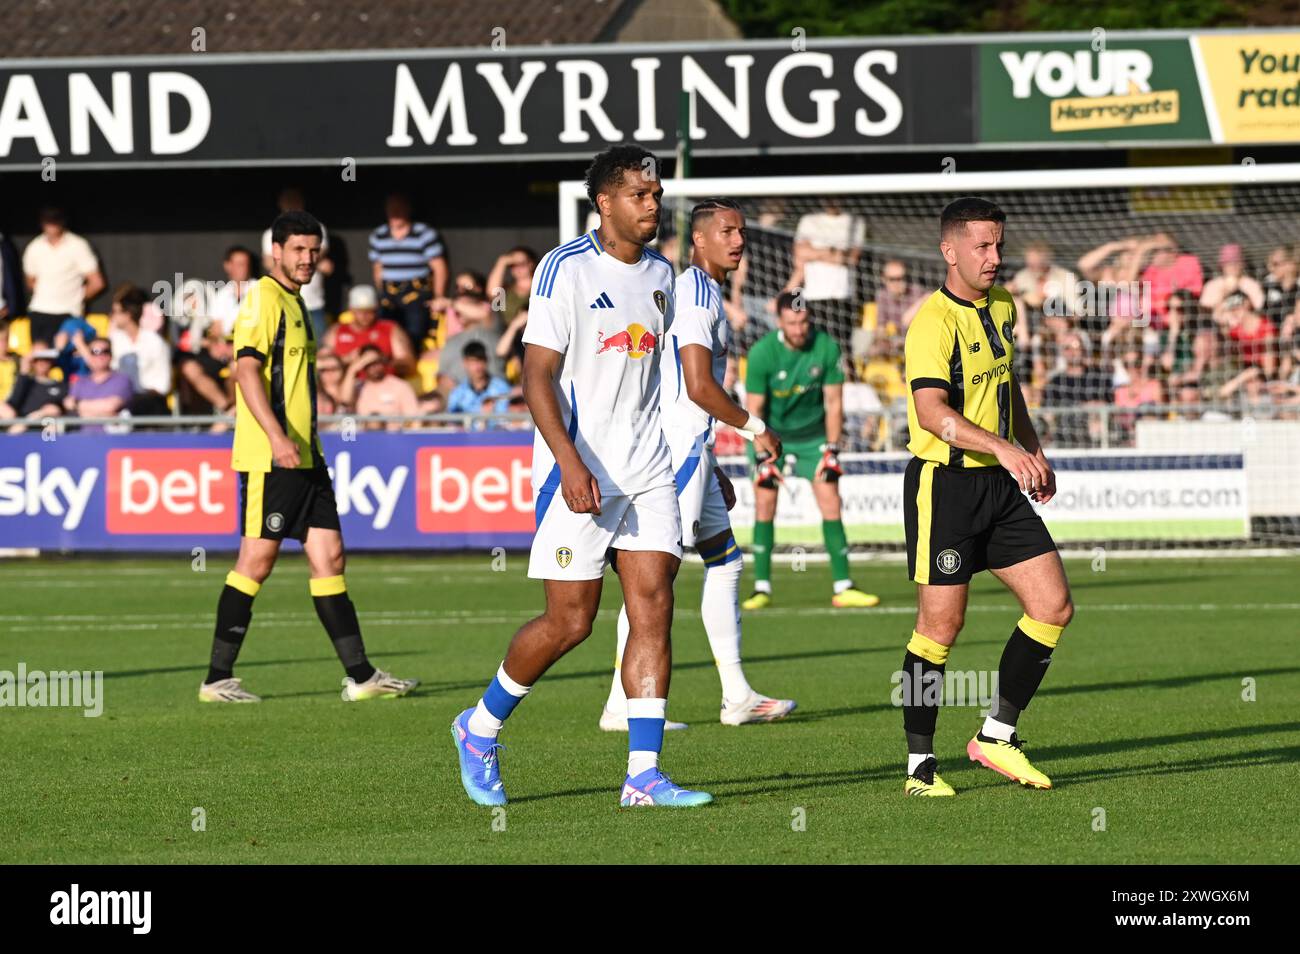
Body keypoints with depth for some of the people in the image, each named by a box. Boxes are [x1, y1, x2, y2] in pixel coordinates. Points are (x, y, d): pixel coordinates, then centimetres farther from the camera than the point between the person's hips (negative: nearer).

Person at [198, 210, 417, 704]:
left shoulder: (294, 303, 19)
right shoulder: (264, 298, -10)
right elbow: (246, 369, -19)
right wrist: (277, 437, -27)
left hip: (304, 455, 9)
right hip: (270, 457, -9)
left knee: (329, 557, 5)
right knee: (256, 562, -5)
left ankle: (360, 675, 5)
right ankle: (218, 679, 1)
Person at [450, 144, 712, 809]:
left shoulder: (659, 273, 12)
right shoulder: (566, 269, -10)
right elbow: (538, 375, -14)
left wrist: (687, 460, 23)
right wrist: (571, 464, -23)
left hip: (647, 472, 6)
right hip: (579, 472, -6)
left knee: (654, 609, -4)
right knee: (570, 622, -4)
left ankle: (643, 775, -5)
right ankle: (481, 728, 19)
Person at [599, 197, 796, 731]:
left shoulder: (700, 293, 19)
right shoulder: (696, 294, -13)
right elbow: (699, 386, -20)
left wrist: (713, 468, 25)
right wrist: (755, 428, -7)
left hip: (686, 447, 11)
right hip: (679, 447, -11)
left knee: (724, 561, 14)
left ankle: (737, 697, 17)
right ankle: (621, 705, -12)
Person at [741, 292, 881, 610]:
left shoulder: (827, 348, -16)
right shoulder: (762, 353, -21)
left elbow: (834, 403, -7)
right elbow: (754, 410, -14)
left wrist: (831, 450, -10)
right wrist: (762, 458, -19)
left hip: (813, 434, 1)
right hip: (770, 435, -1)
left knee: (831, 503, -6)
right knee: (764, 504, -10)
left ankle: (843, 587, -3)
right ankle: (762, 589, -5)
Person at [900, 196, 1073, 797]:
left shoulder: (1001, 308, 10)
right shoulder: (933, 322, -17)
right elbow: (932, 412, -30)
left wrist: (1033, 449, 26)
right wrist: (1002, 448, -40)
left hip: (999, 486, 8)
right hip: (943, 483, -8)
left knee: (1053, 607, 2)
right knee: (941, 626, -5)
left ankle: (997, 735, 14)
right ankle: (919, 763, 6)